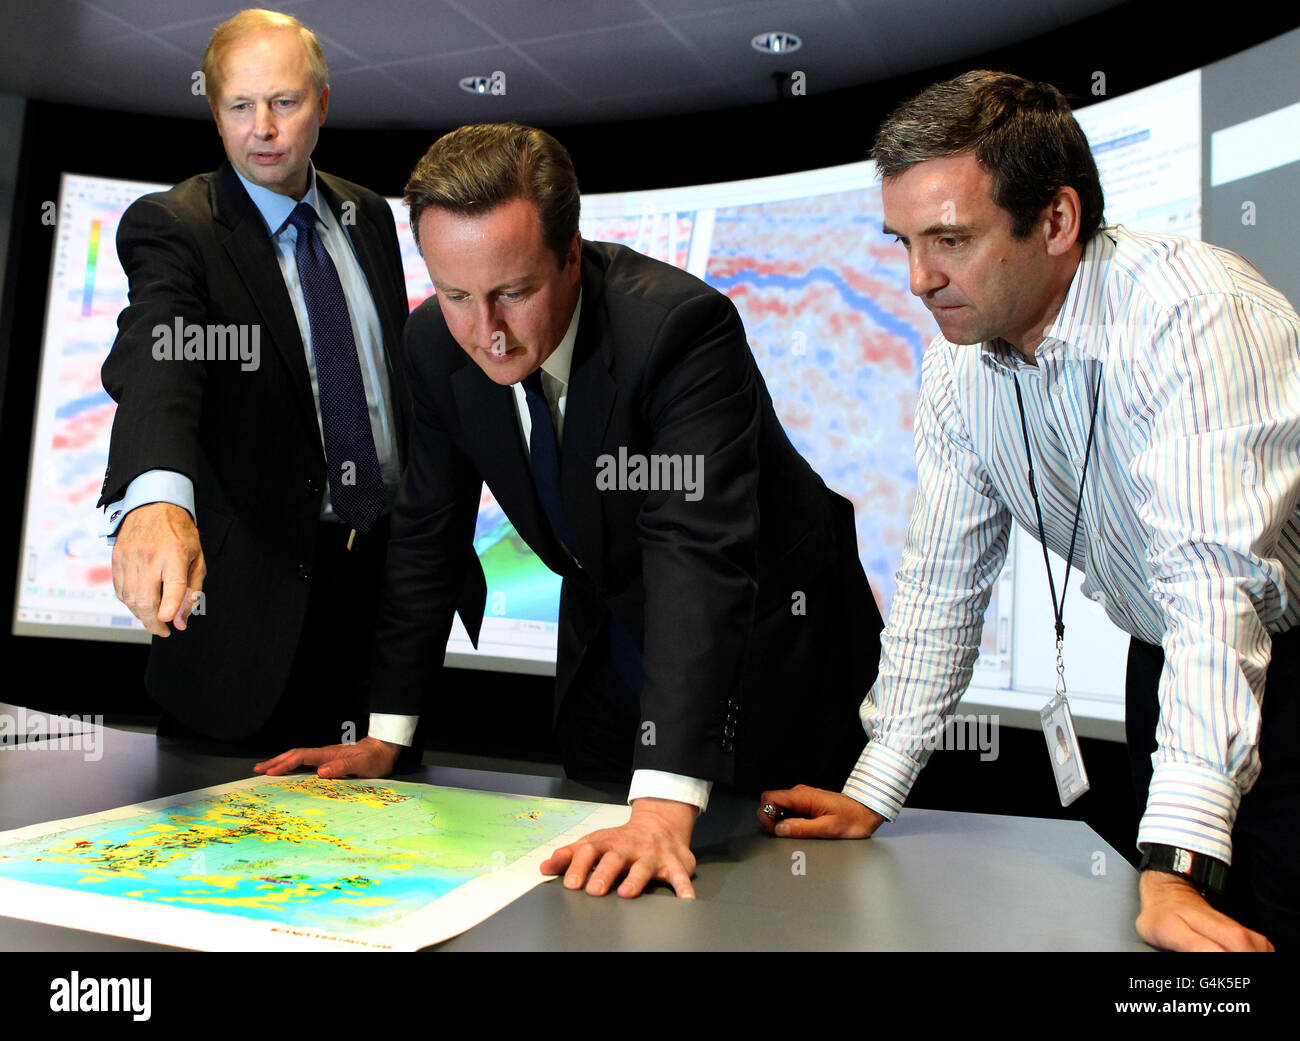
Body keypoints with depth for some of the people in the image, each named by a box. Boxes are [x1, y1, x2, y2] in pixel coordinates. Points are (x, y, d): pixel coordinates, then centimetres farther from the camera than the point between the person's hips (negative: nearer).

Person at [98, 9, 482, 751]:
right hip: (264, 591, -5)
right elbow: (152, 366, -29)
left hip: (390, 567, 5)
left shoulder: (369, 217, 8)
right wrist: (157, 498, -50)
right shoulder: (174, 228, -9)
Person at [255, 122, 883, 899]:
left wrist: (664, 806, -49)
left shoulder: (682, 326, -33)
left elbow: (700, 553, -43)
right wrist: (384, 736, -5)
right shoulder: (437, 344, -14)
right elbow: (427, 539, -4)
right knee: (594, 893, 18)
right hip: (610, 646, 5)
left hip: (768, 637, -4)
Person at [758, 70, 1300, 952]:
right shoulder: (959, 367, -8)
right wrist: (872, 792, -4)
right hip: (1164, 664, 5)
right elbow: (942, 582, -3)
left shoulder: (1194, 315, -27)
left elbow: (1213, 576, -35)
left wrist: (1176, 866, -41)